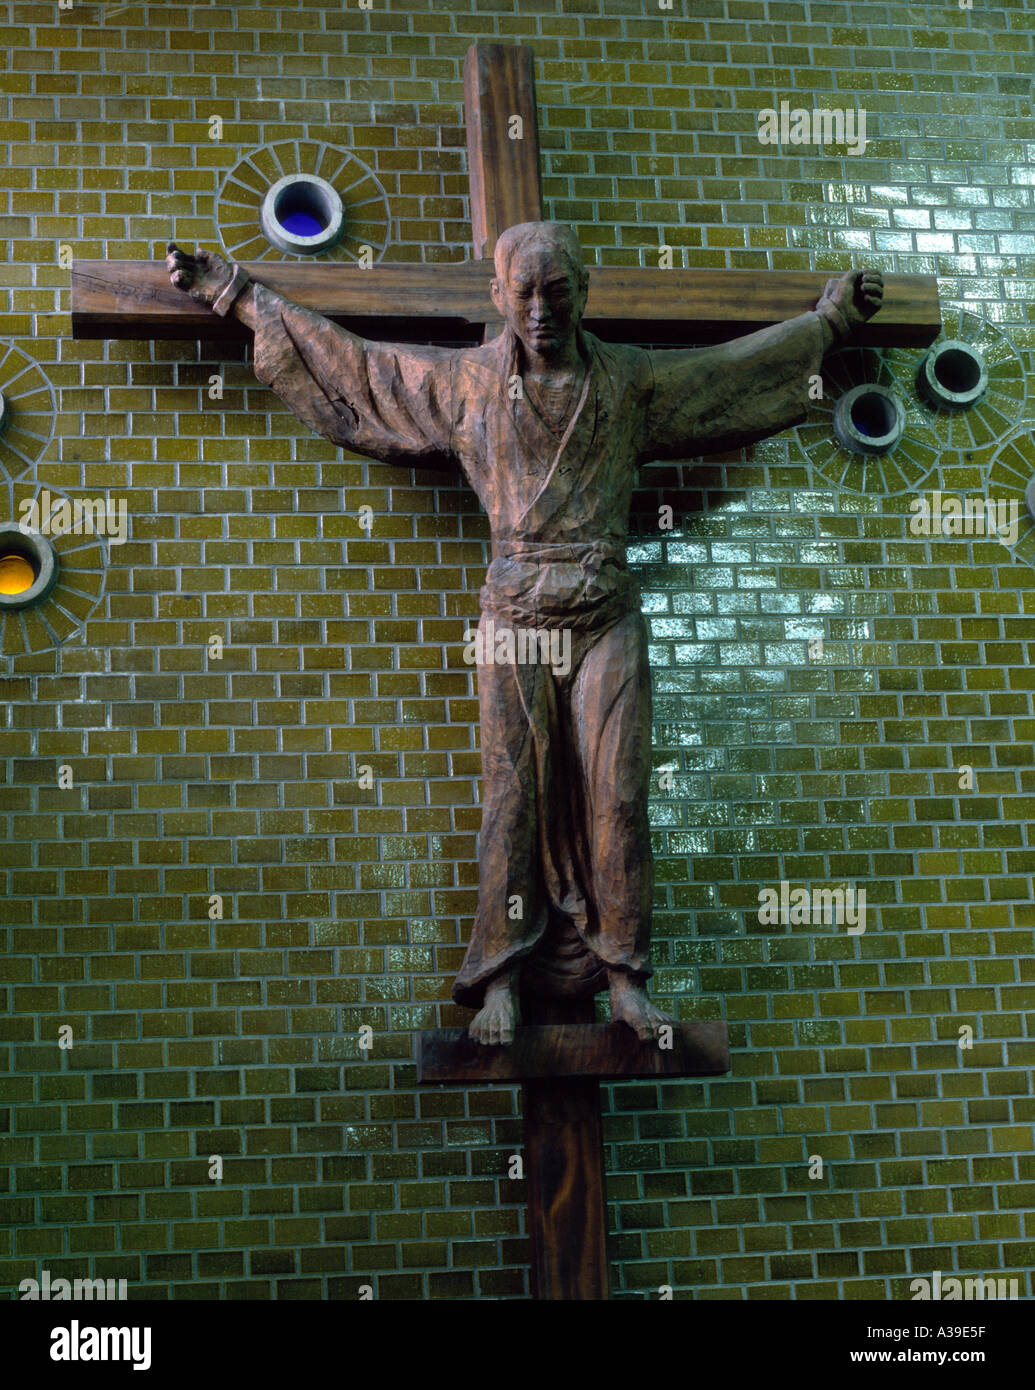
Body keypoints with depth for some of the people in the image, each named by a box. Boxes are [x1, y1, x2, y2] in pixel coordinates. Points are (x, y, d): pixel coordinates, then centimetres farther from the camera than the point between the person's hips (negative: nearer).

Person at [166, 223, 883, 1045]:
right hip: (516, 617, -1)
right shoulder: (464, 382, 4)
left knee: (617, 794, -2)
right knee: (515, 796, -2)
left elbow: (734, 367, 20)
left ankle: (622, 977, 7)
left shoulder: (629, 381, 6)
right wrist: (236, 295, 14)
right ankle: (502, 982, 4)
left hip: (607, 618, 1)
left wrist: (829, 319, 29)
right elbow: (347, 362, 11)